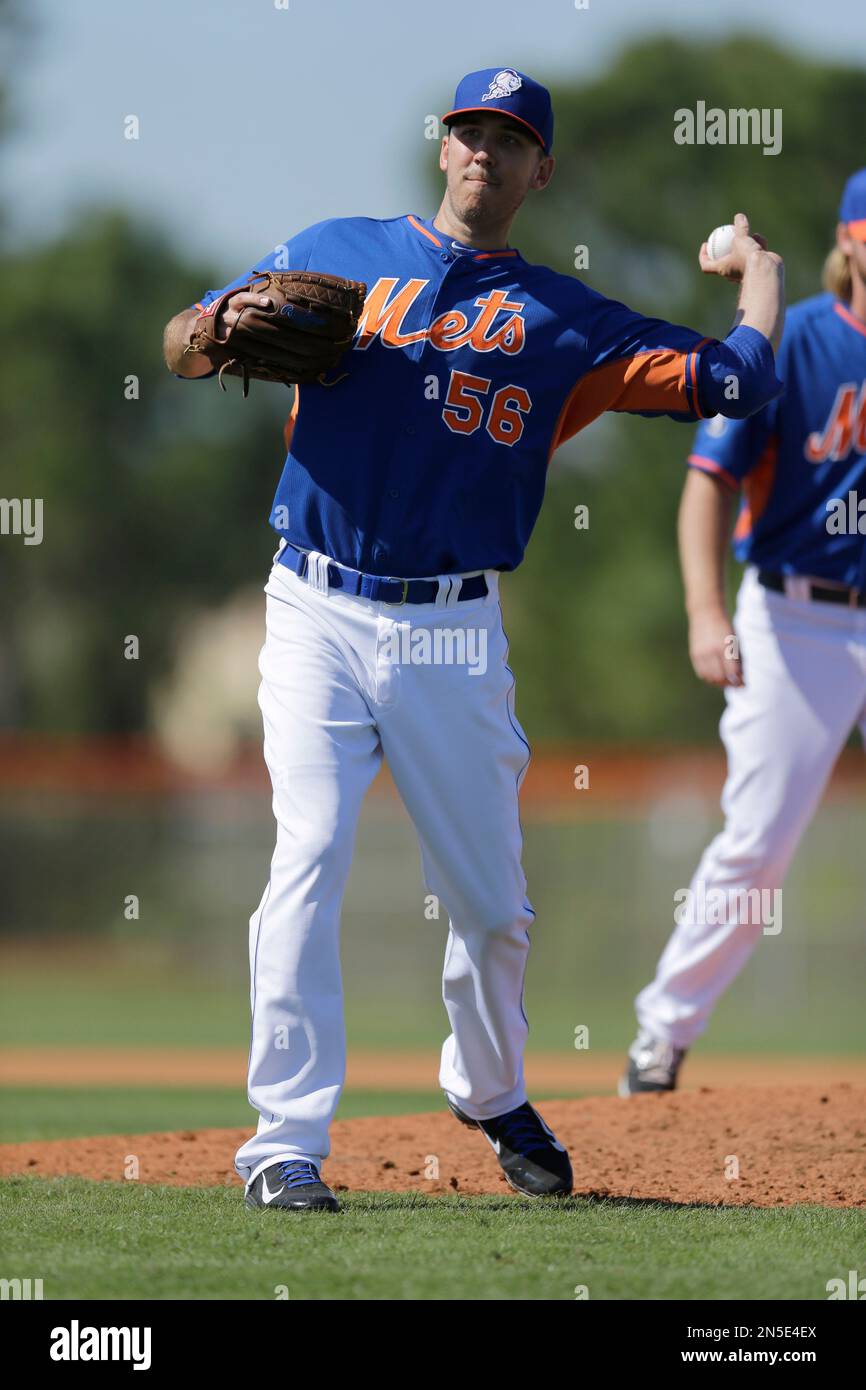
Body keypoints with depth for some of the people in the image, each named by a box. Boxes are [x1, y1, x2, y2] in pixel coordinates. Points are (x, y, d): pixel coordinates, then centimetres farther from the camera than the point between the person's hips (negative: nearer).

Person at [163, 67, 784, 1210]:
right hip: (319, 615, -1)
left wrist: (757, 271, 22)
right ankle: (285, 1147, -14)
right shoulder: (337, 252, 12)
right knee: (310, 857, -16)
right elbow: (181, 350, 15)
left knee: (493, 902, 5)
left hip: (455, 639, 1)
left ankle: (489, 1093, 33)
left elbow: (736, 379, 6)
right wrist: (227, 324, -8)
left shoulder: (565, 321, 11)